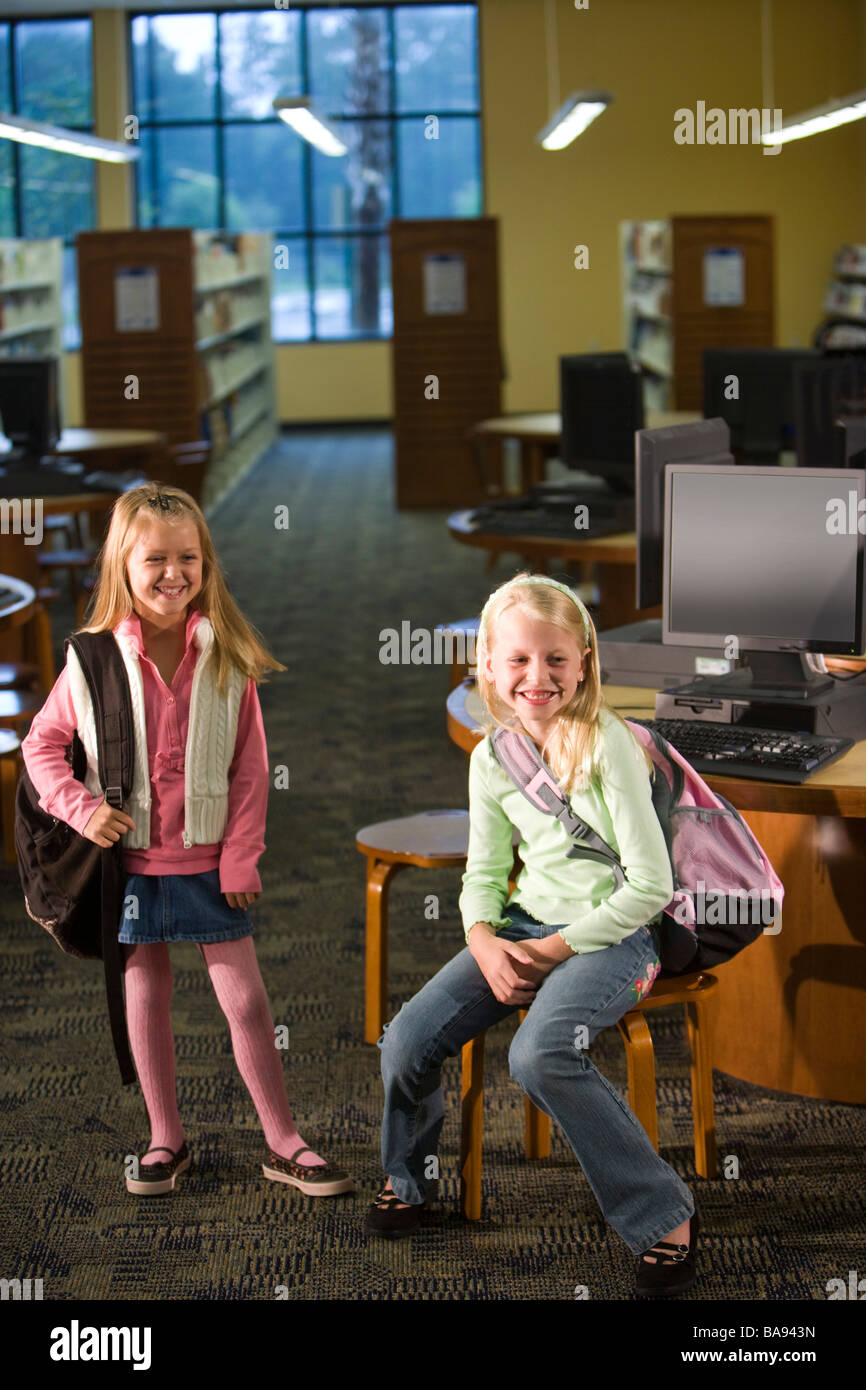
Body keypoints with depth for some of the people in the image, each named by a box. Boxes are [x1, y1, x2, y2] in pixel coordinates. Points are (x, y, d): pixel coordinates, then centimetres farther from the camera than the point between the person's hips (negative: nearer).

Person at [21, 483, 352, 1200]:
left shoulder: (226, 659, -5)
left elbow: (251, 769, -2)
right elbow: (42, 744, 5)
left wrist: (240, 859, -6)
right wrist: (80, 808, -9)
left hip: (209, 860, 0)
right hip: (130, 860, 0)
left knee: (246, 1000, 2)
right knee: (146, 998, 11)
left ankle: (285, 1143, 13)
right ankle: (167, 1140, 25)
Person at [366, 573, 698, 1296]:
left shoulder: (607, 744, -14)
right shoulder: (492, 758, 4)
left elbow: (651, 884, -15)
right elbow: (484, 871, 13)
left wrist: (555, 950, -16)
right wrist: (484, 942, -9)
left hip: (613, 934, -6)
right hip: (526, 924, 6)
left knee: (540, 1052, -33)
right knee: (406, 1040, -9)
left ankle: (663, 1214, -17)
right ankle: (409, 1177, 23)